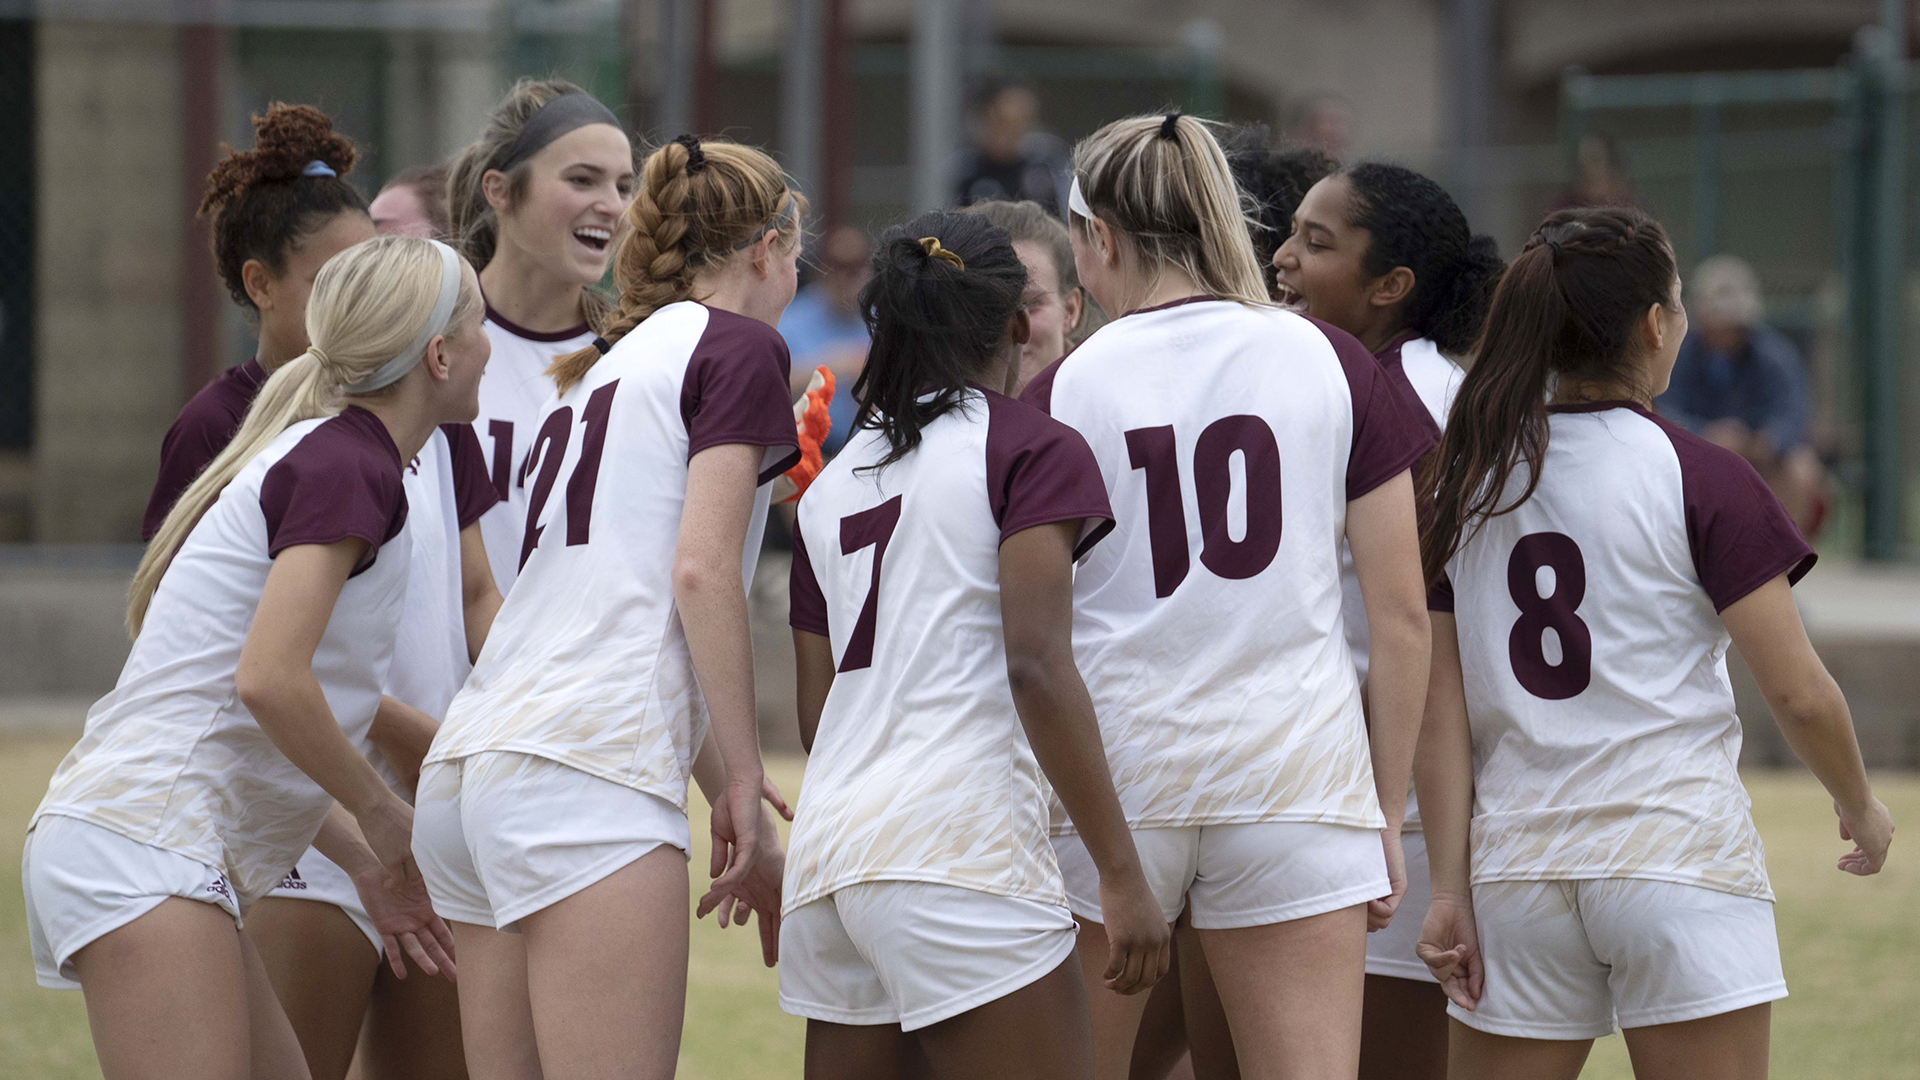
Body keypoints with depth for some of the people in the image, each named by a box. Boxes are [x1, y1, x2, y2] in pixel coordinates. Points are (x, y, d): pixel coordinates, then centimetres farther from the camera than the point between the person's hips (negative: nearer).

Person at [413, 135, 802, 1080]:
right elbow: (700, 570, -9)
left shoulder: (604, 370, 28)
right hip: (585, 772, -8)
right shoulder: (738, 346, 3)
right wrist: (744, 776, -6)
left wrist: (739, 815, 37)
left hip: (471, 762, 8)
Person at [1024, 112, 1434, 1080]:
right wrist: (1386, 808, 10)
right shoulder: (1333, 363, 3)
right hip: (1296, 774, 1)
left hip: (1108, 779, -1)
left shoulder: (1061, 392, 0)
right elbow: (1401, 616, 3)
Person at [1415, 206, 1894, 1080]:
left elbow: (1441, 708, 4)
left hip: (1518, 868, 4)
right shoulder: (1701, 480, -6)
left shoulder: (1470, 482, 7)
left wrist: (1450, 888, 6)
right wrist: (1861, 809, 10)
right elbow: (1799, 694, -7)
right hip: (1680, 860, -4)